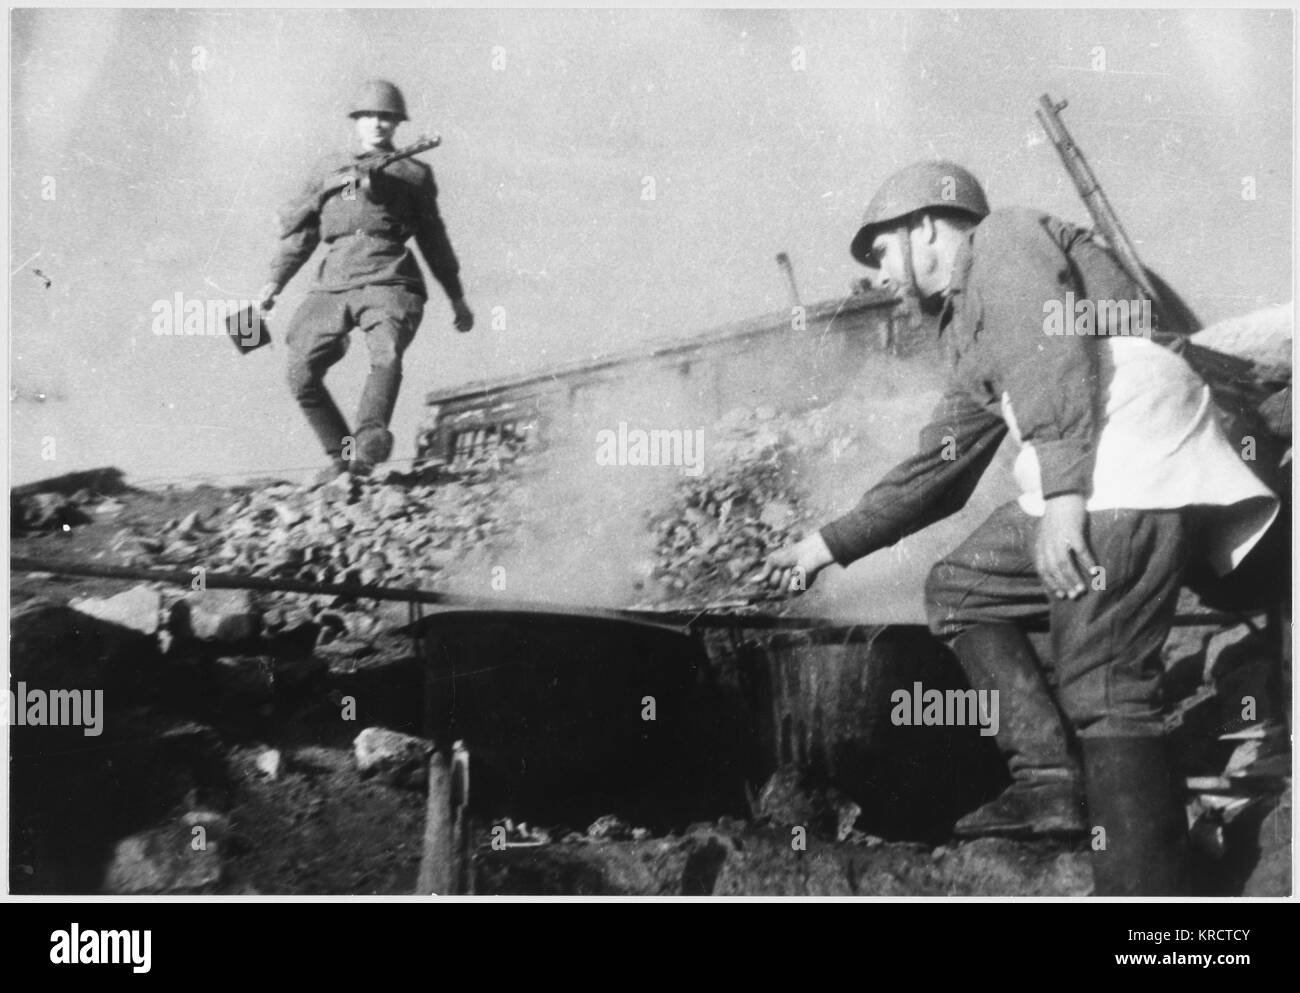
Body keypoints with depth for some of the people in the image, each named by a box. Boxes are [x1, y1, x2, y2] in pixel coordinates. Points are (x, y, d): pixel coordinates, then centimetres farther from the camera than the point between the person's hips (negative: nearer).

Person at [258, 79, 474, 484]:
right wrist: (275, 281, 14)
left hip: (389, 280, -2)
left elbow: (433, 239, 27)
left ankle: (369, 442, -48)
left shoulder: (412, 173, 21)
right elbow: (301, 231, 25)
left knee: (386, 355, -30)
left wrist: (457, 298, 27)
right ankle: (340, 455, -1)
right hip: (334, 283, 3)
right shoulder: (329, 170, 24)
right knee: (301, 371, -12)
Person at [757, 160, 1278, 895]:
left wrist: (1058, 491, -22)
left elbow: (1052, 346, -11)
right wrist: (827, 546, 39)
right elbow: (935, 474, 36)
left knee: (1100, 690, -16)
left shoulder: (1002, 239, 8)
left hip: (1129, 453, -10)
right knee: (960, 588, 16)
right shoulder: (969, 338, 33)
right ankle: (1051, 779, 1)